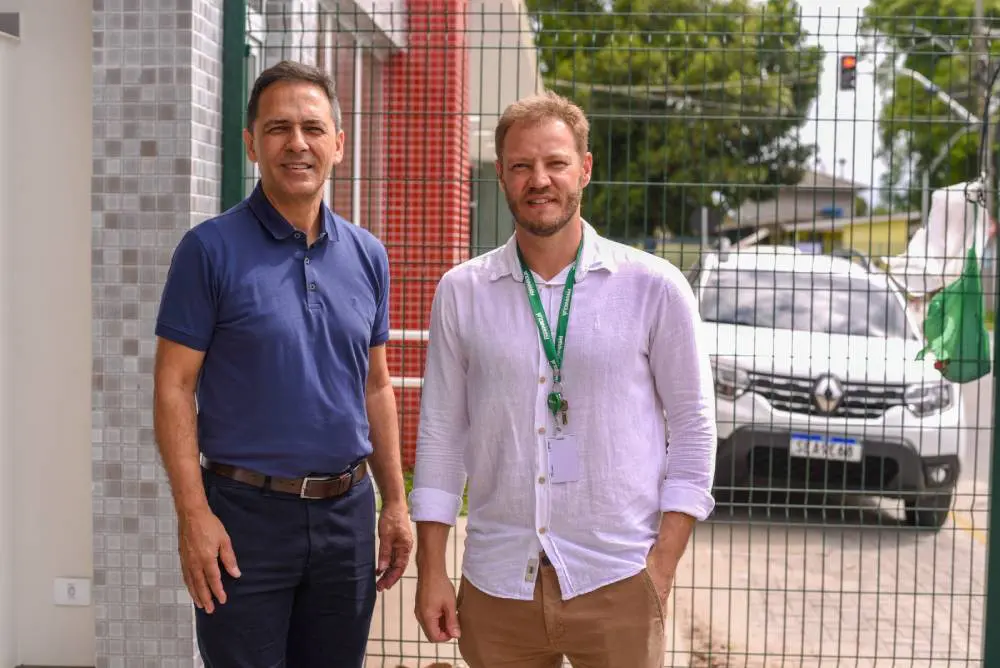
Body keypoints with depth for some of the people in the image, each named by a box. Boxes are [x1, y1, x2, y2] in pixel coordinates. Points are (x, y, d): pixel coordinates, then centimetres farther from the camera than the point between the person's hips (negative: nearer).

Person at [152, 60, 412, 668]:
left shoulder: (368, 255, 7)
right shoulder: (212, 249, -7)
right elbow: (175, 388, -8)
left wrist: (395, 504, 10)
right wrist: (193, 513, -15)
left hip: (347, 510, 4)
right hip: (245, 514, -4)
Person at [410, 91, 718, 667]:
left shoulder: (654, 286, -2)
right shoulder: (461, 292, 3)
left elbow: (693, 425, 1)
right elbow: (441, 432, 6)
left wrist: (663, 565, -5)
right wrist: (431, 570, 3)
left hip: (618, 582, -1)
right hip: (496, 585, 2)